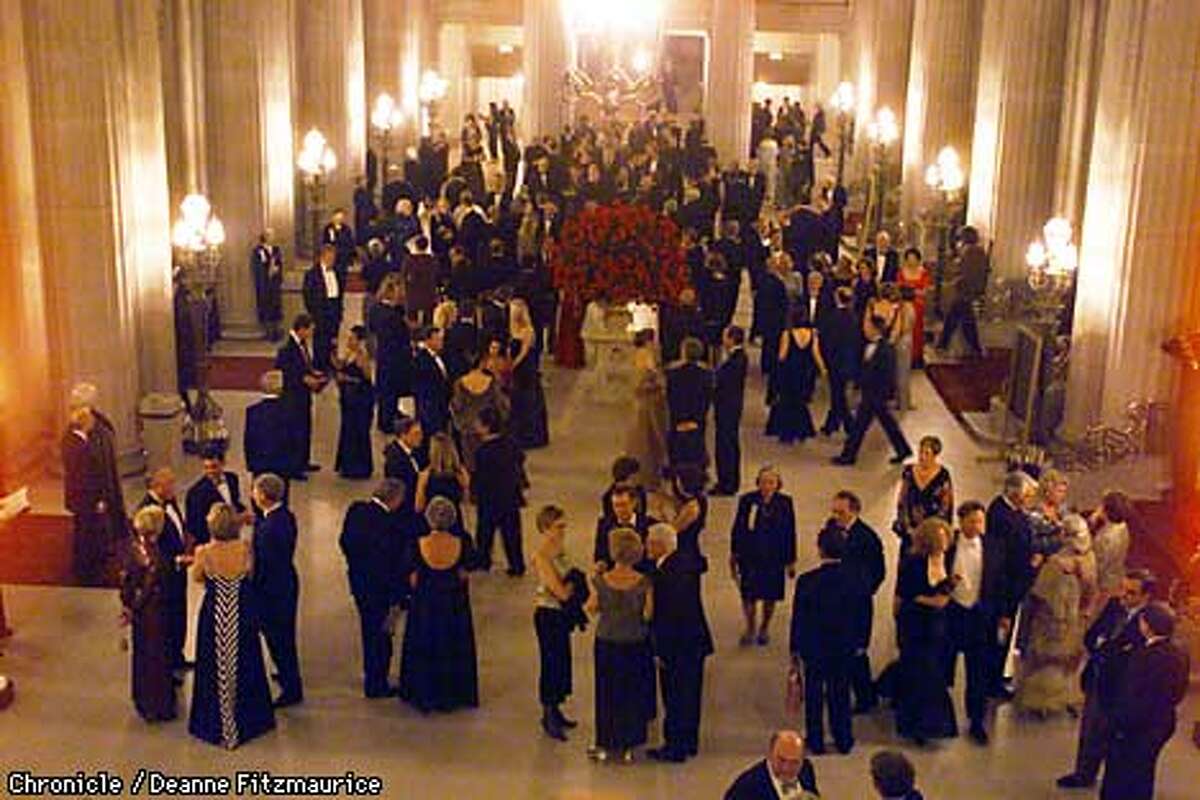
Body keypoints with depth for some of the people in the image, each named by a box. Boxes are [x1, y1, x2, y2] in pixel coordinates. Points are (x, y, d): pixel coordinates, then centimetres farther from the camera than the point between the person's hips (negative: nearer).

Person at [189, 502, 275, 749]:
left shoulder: (204, 552, -20)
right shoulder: (245, 548, -15)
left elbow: (196, 578, -2)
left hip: (215, 614, -2)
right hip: (243, 614, 2)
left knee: (215, 668, 15)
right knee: (245, 667, 19)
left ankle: (216, 726, 26)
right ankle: (247, 721, 33)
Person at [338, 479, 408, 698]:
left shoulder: (355, 510, -7)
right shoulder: (390, 528, -30)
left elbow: (343, 542, 6)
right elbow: (393, 566, -23)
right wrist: (398, 597, -14)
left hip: (357, 580, 8)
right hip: (378, 588, -8)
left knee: (368, 629, 25)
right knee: (380, 634, 10)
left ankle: (372, 678, 42)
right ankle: (376, 685, 24)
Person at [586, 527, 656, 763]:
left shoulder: (601, 581, -18)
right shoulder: (644, 583, -19)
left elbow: (591, 609, -4)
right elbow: (648, 615, -12)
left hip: (607, 644, 0)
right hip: (636, 646, 0)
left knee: (607, 691, 18)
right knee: (633, 691, 17)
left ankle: (605, 745, 28)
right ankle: (628, 746, 26)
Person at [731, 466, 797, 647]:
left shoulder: (784, 503, -7)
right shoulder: (747, 501, -8)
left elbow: (790, 533, 0)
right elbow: (737, 528, 1)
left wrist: (791, 561, 2)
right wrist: (734, 554, 6)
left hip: (774, 557, 1)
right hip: (749, 556, -1)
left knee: (770, 596, 12)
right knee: (748, 595, 2)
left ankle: (764, 629, 36)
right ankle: (750, 629, 26)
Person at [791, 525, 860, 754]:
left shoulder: (807, 581, -20)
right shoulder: (854, 580, -13)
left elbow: (798, 619, -10)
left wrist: (795, 650, 2)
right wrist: (858, 644, 12)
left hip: (814, 648, -2)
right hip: (845, 647, 2)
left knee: (814, 694, 14)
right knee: (841, 693, 17)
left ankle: (815, 742, 24)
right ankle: (844, 741, 28)